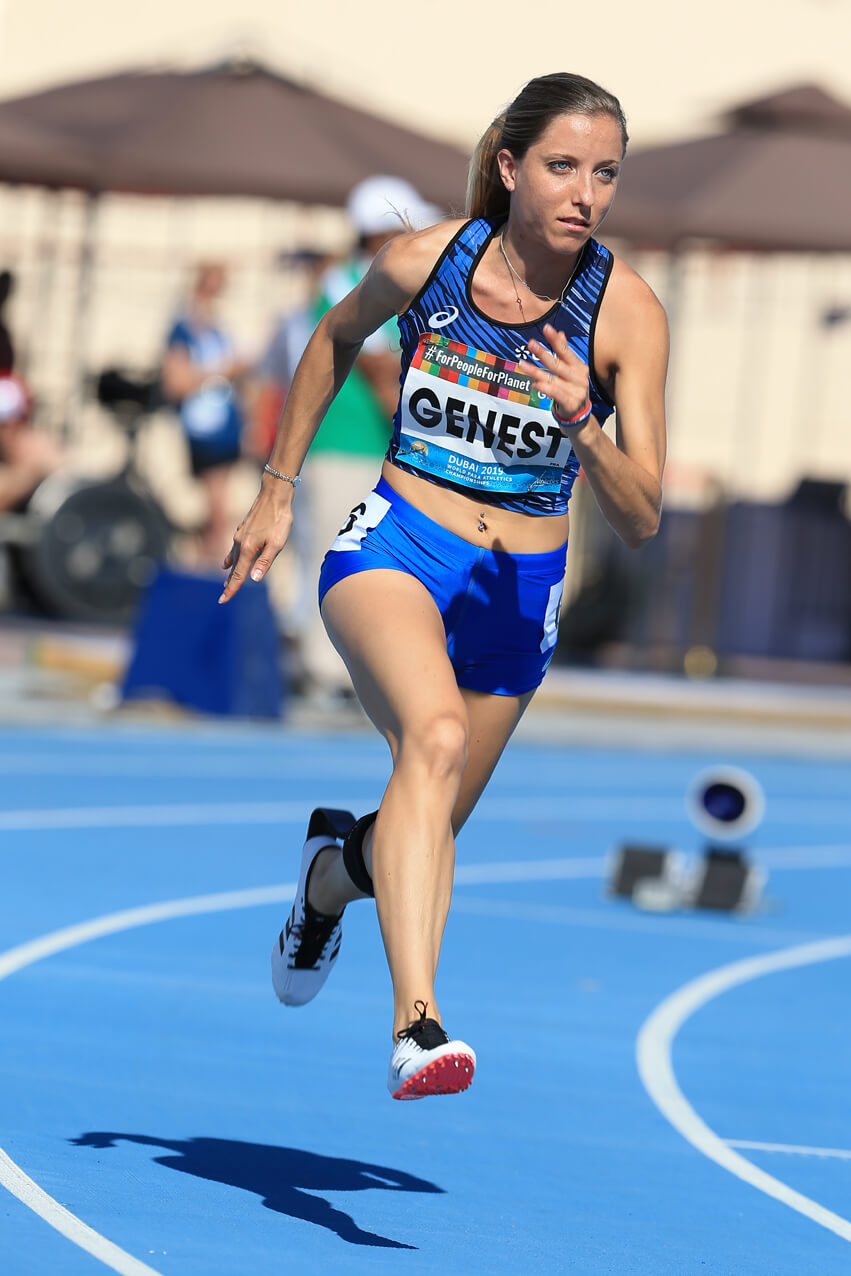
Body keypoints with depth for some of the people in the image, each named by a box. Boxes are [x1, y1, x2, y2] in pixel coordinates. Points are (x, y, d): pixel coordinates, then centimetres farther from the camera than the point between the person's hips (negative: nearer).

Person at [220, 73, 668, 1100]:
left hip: (517, 590, 2)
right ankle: (415, 1025, -42)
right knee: (436, 734, -33)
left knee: (430, 827, 16)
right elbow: (336, 338, 14)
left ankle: (334, 870, 54)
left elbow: (642, 521, -13)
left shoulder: (628, 312, -12)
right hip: (393, 547, -2)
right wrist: (277, 490, 15)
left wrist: (581, 425, -31)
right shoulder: (422, 262, -10)